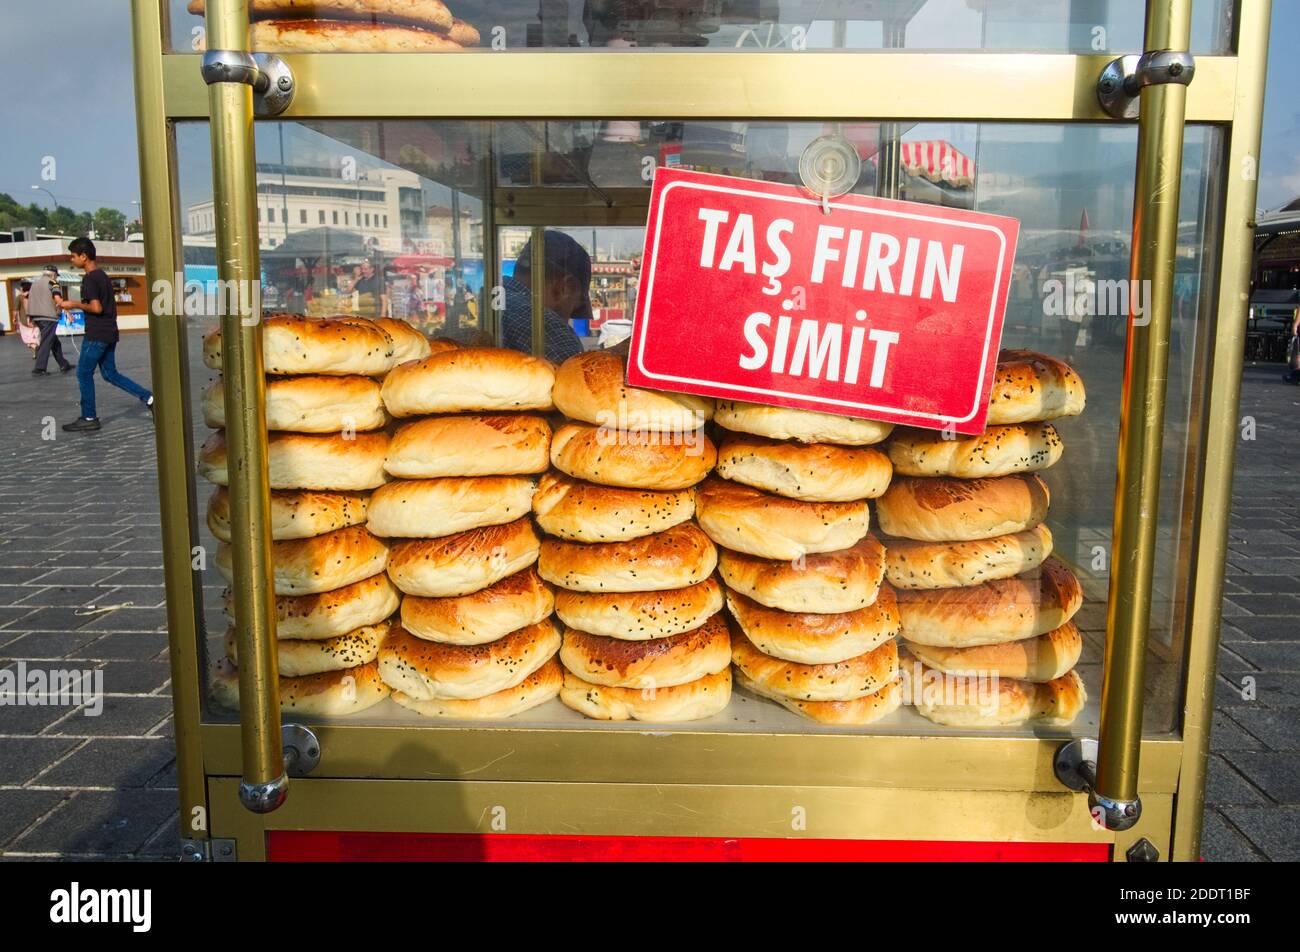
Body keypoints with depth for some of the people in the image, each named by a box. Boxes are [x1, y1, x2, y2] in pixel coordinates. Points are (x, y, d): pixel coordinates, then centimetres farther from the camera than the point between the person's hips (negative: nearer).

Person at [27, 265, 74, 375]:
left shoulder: (35, 282, 19)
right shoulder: (52, 282, -3)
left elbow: (28, 298, 21)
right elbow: (57, 298, -17)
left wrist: (29, 316, 24)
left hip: (37, 317, 8)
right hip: (48, 317, -8)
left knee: (55, 342, 16)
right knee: (46, 343, -5)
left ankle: (63, 365, 20)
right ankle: (39, 369, -8)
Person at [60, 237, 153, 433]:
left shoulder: (89, 278, -14)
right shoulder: (102, 275, 15)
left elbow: (96, 307, -21)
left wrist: (74, 305, -10)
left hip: (97, 334, -9)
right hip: (110, 332, 9)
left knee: (84, 373, 1)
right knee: (110, 374, 12)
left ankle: (89, 418, 7)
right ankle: (148, 398, 3)